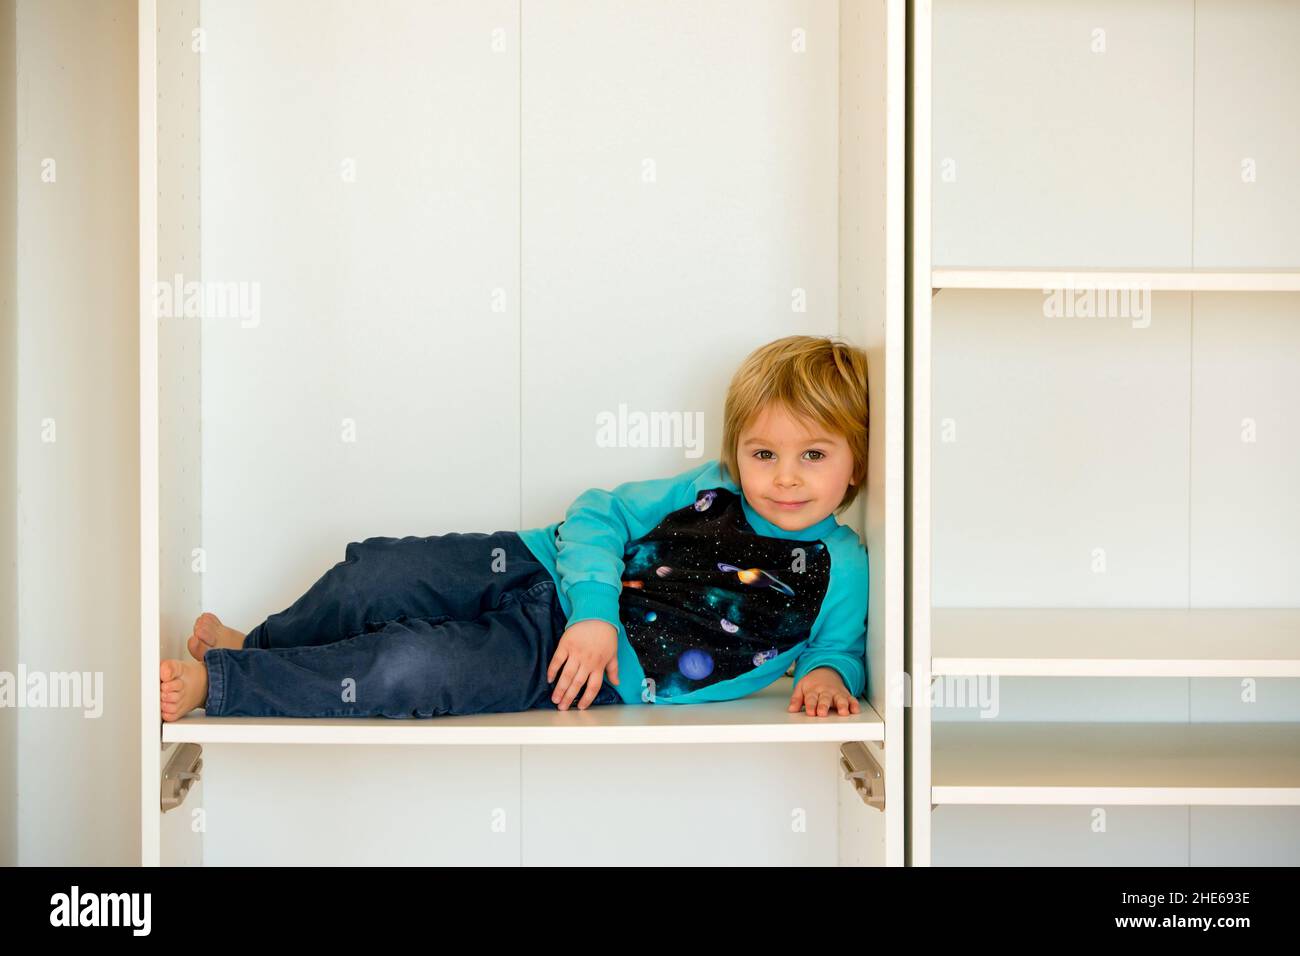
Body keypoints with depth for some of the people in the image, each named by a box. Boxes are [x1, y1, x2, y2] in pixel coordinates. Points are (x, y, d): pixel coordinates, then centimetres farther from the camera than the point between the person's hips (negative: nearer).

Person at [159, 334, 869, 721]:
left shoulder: (841, 570, -3)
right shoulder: (710, 489, 3)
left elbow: (839, 645, 12)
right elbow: (600, 514, 4)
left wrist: (826, 673, -14)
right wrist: (594, 608, -14)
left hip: (569, 671, -3)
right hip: (542, 570, 3)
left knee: (411, 670, -26)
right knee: (374, 574, -11)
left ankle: (212, 683, -11)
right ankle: (257, 647, 21)